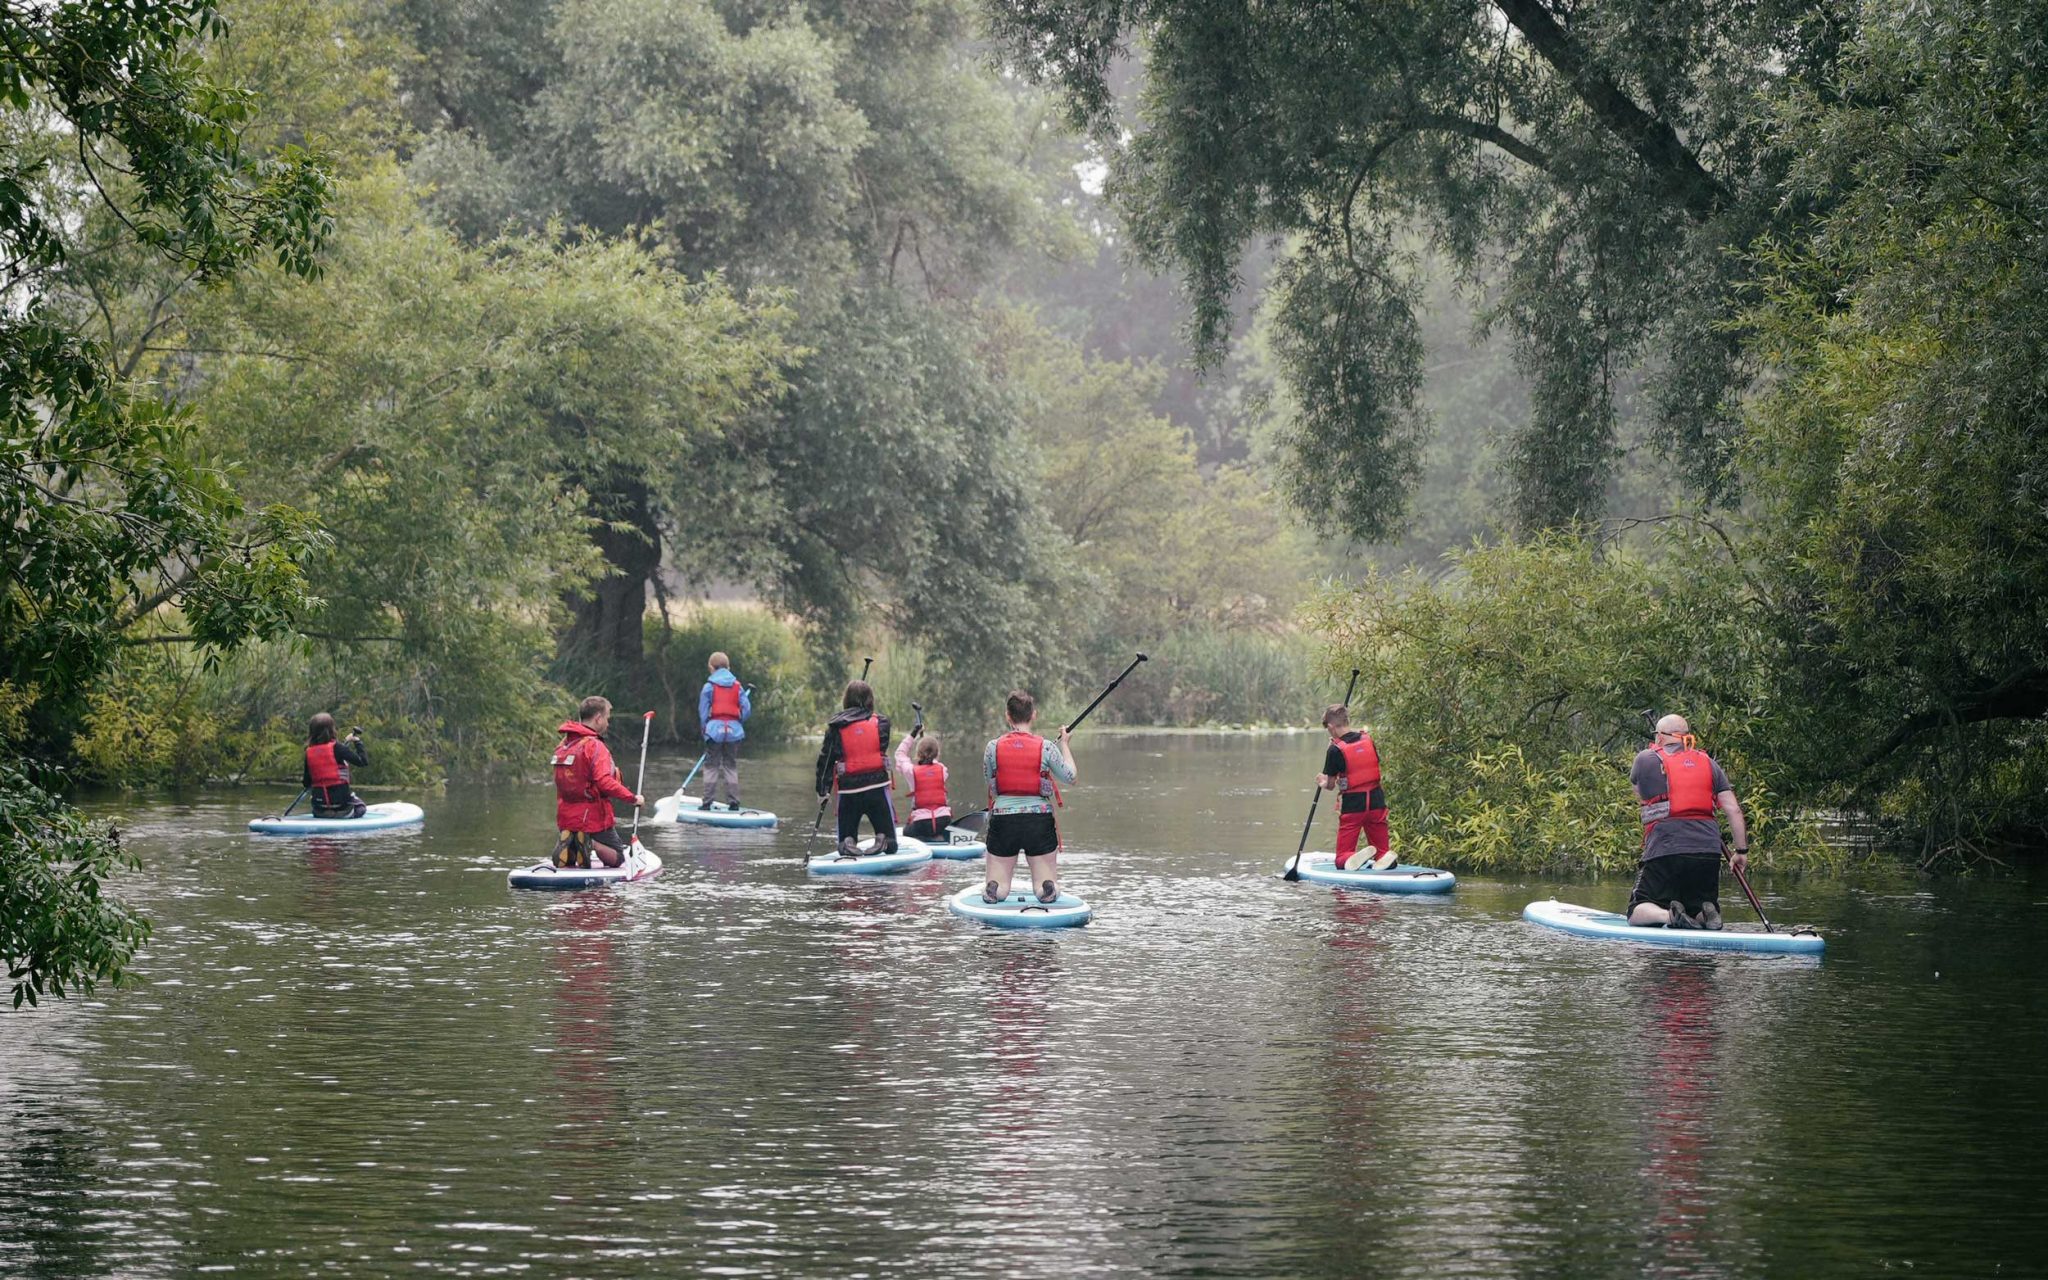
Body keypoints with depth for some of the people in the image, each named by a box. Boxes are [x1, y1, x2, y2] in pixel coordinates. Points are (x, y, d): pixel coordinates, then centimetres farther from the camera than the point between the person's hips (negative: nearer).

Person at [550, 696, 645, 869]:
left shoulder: (563, 745, 9)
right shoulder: (595, 746, -16)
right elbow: (604, 782, -29)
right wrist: (632, 798, -21)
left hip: (566, 820, 7)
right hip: (594, 819, -7)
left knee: (566, 862, 22)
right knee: (616, 858, 11)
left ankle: (565, 844, -10)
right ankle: (592, 845, -17)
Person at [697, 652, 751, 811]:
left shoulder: (709, 686, -2)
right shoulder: (737, 686, 6)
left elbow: (703, 711, 0)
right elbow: (747, 709, 3)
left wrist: (705, 729, 11)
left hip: (715, 728, -3)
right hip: (733, 730, 3)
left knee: (711, 766, 2)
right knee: (731, 767, 10)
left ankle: (708, 803, -1)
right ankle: (734, 803, 7)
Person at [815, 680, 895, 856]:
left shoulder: (835, 728, -1)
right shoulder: (880, 723, -1)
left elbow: (825, 760, 1)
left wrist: (823, 790, 10)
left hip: (848, 790, 0)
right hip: (877, 786, 0)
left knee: (846, 836, 16)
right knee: (889, 844, 10)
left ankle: (848, 844, -16)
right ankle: (882, 840, -22)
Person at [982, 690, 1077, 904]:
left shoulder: (993, 747, -4)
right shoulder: (1046, 748, -7)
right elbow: (1070, 777, 5)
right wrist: (1065, 744, 17)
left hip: (1002, 821, 1)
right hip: (1040, 820, -1)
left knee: (998, 887, 12)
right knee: (1047, 886, 11)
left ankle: (993, 889, -20)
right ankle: (1048, 888, -22)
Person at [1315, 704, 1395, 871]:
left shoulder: (1335, 750, -12)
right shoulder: (1368, 739, 2)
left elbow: (1331, 786, -4)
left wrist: (1322, 783, 21)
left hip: (1352, 806, -4)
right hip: (1376, 801, 4)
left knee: (1343, 859, 4)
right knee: (1382, 851, 13)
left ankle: (1354, 858, -29)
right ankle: (1385, 858, -21)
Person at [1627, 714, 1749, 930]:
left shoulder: (1647, 759, 5)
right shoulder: (1709, 763, 13)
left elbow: (1640, 794, 26)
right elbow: (1734, 809, 8)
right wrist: (1742, 851, 14)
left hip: (1665, 847, -3)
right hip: (1708, 850, 3)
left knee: (1638, 913, 5)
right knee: (1700, 916, 19)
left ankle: (1669, 915, -25)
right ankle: (1708, 912, -15)